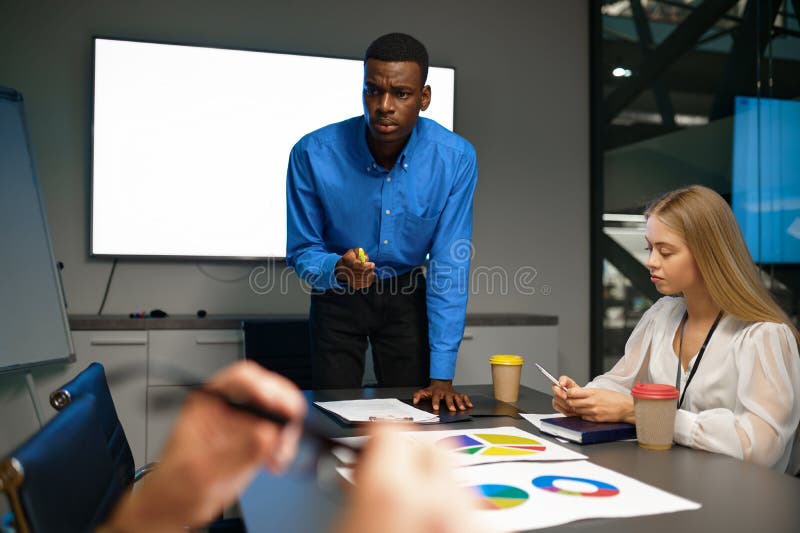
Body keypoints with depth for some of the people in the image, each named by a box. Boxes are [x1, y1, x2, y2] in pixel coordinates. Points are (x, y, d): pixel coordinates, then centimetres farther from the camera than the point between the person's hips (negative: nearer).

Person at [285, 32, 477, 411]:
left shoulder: (455, 159, -22)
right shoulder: (313, 153, -23)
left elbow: (449, 267, -19)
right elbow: (301, 251, -12)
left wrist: (442, 376, -22)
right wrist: (336, 269, -37)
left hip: (407, 297, 1)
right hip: (337, 296, 0)